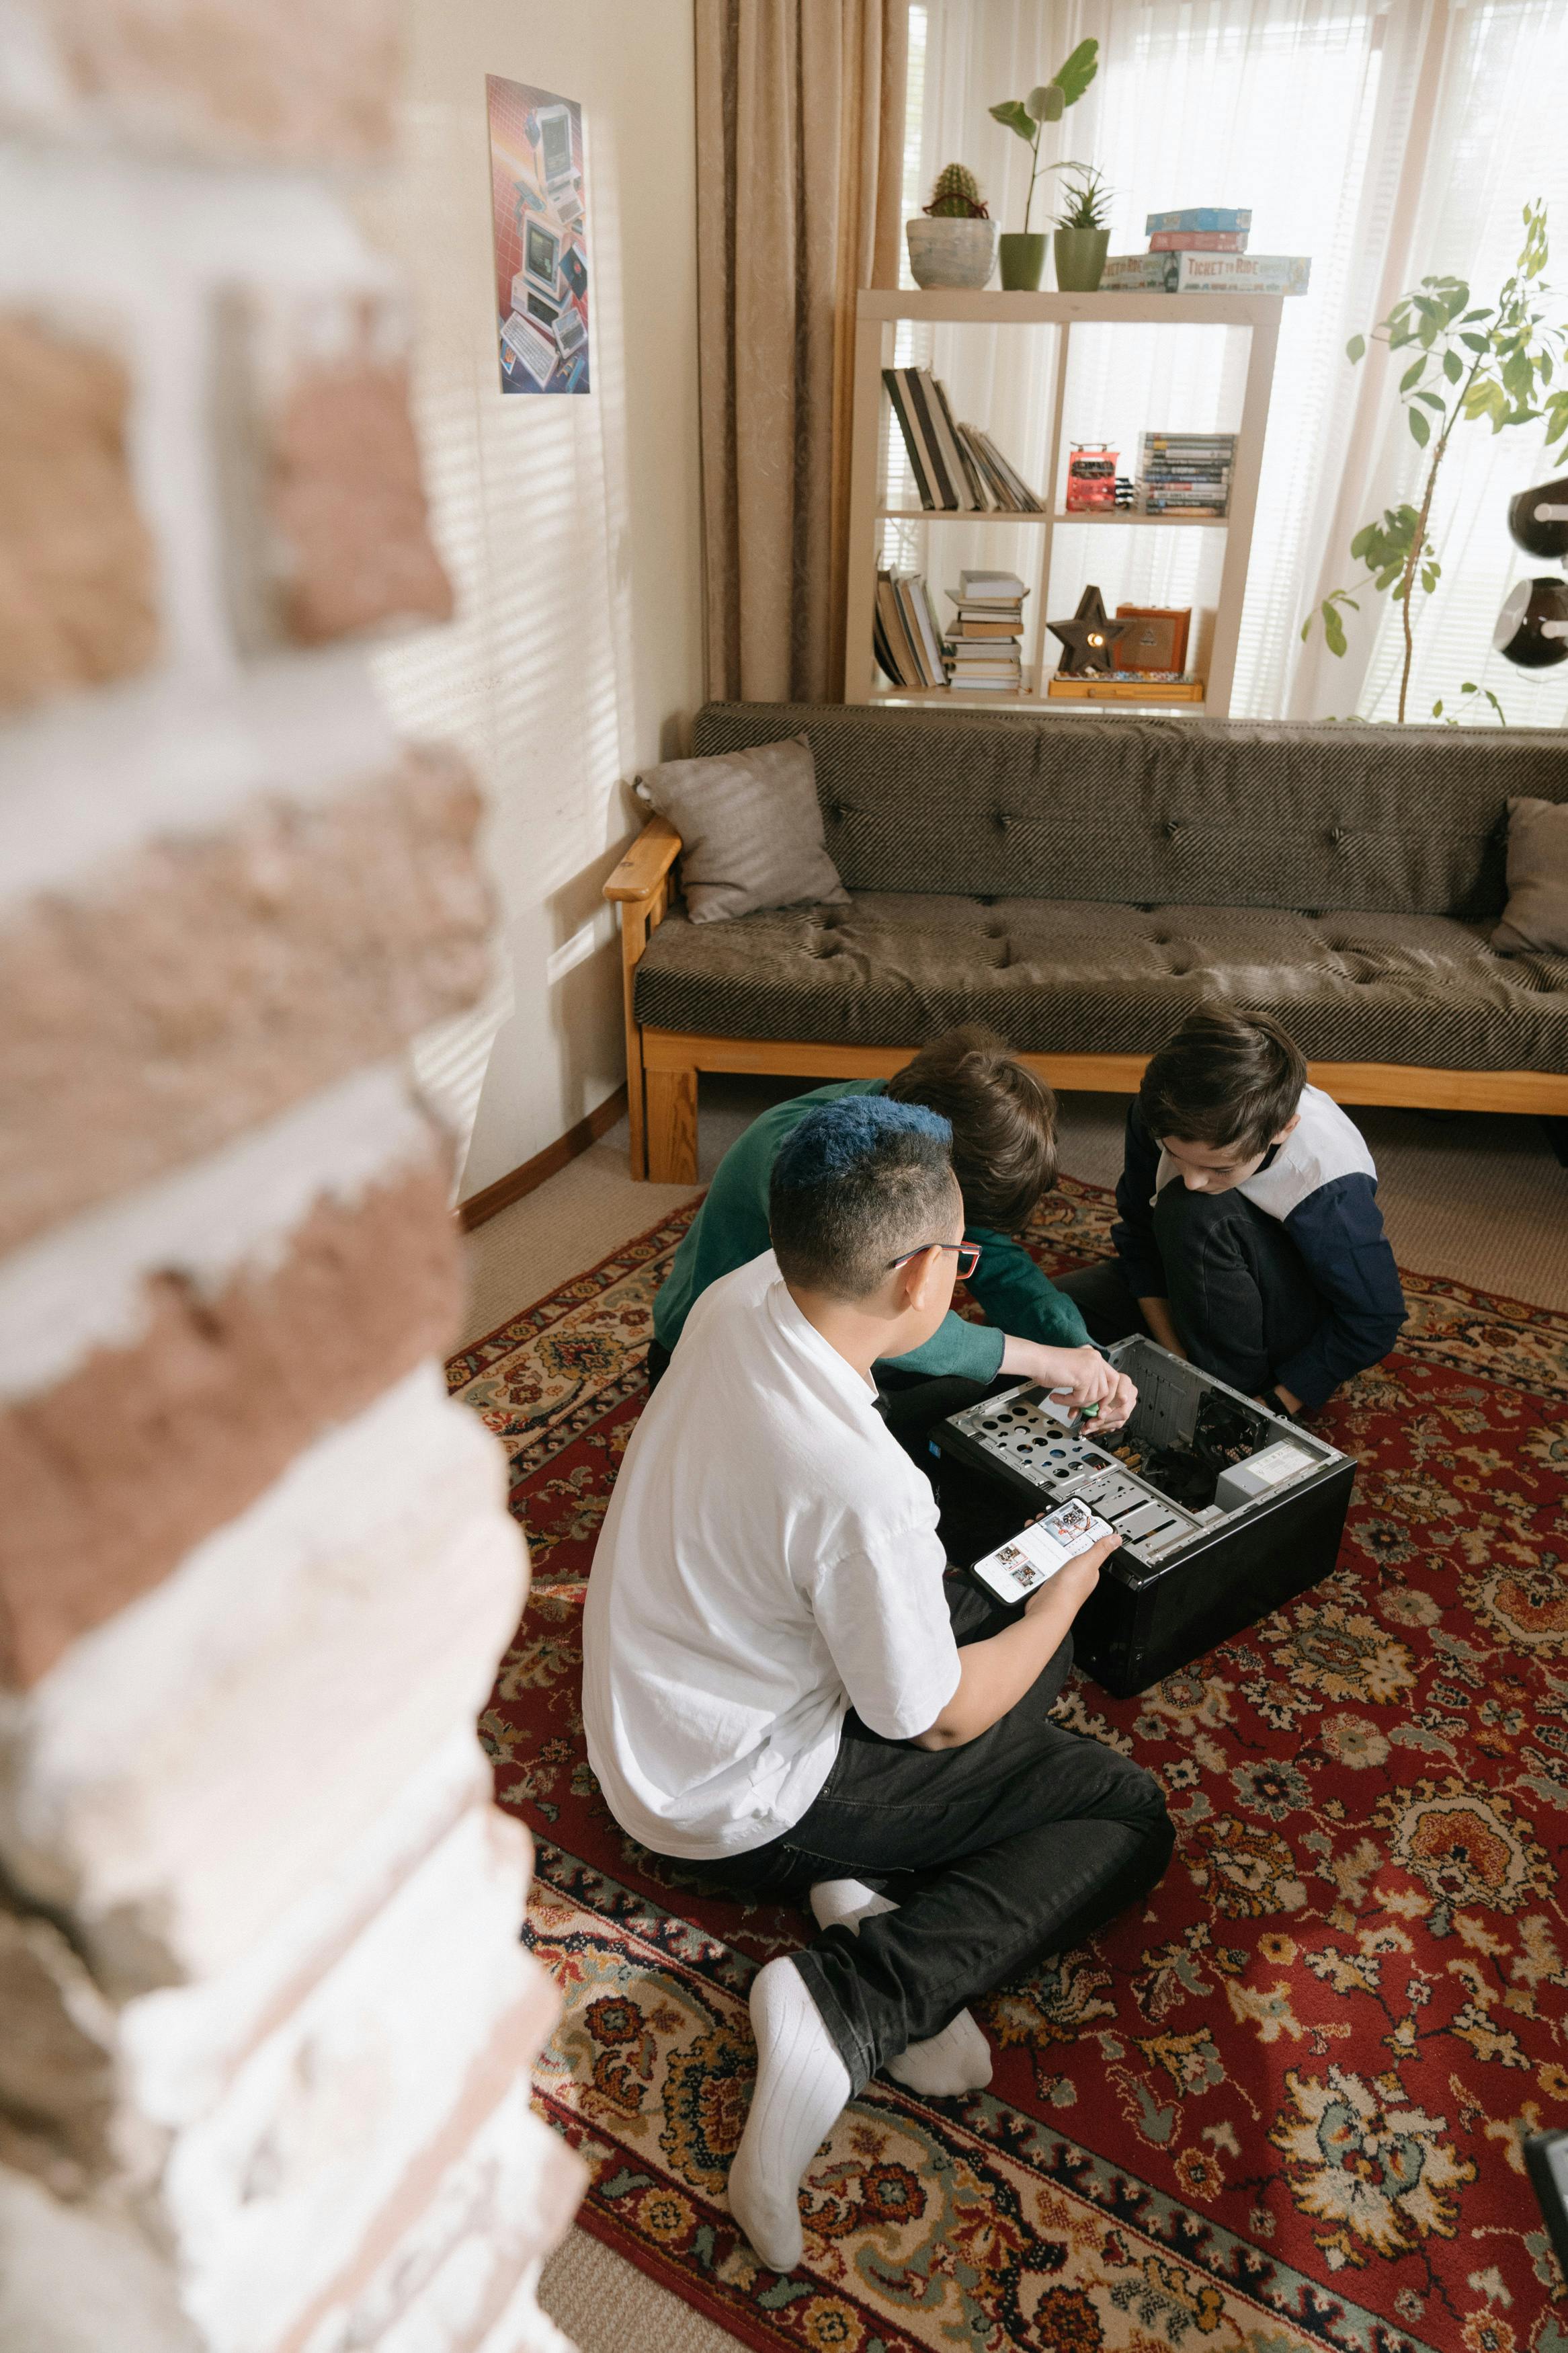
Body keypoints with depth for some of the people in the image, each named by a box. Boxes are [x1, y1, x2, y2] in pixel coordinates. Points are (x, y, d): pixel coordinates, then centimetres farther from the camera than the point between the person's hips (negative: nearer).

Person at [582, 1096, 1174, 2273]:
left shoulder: (739, 1299, -14)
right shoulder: (864, 1487, -37)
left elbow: (873, 1320, 13)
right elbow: (940, 1721, -19)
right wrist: (1069, 1585, -3)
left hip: (653, 1716, 8)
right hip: (737, 1800, -8)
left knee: (1002, 1615, 19)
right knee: (1128, 1816, 2)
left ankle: (865, 1890, 4)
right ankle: (849, 2001, -11)